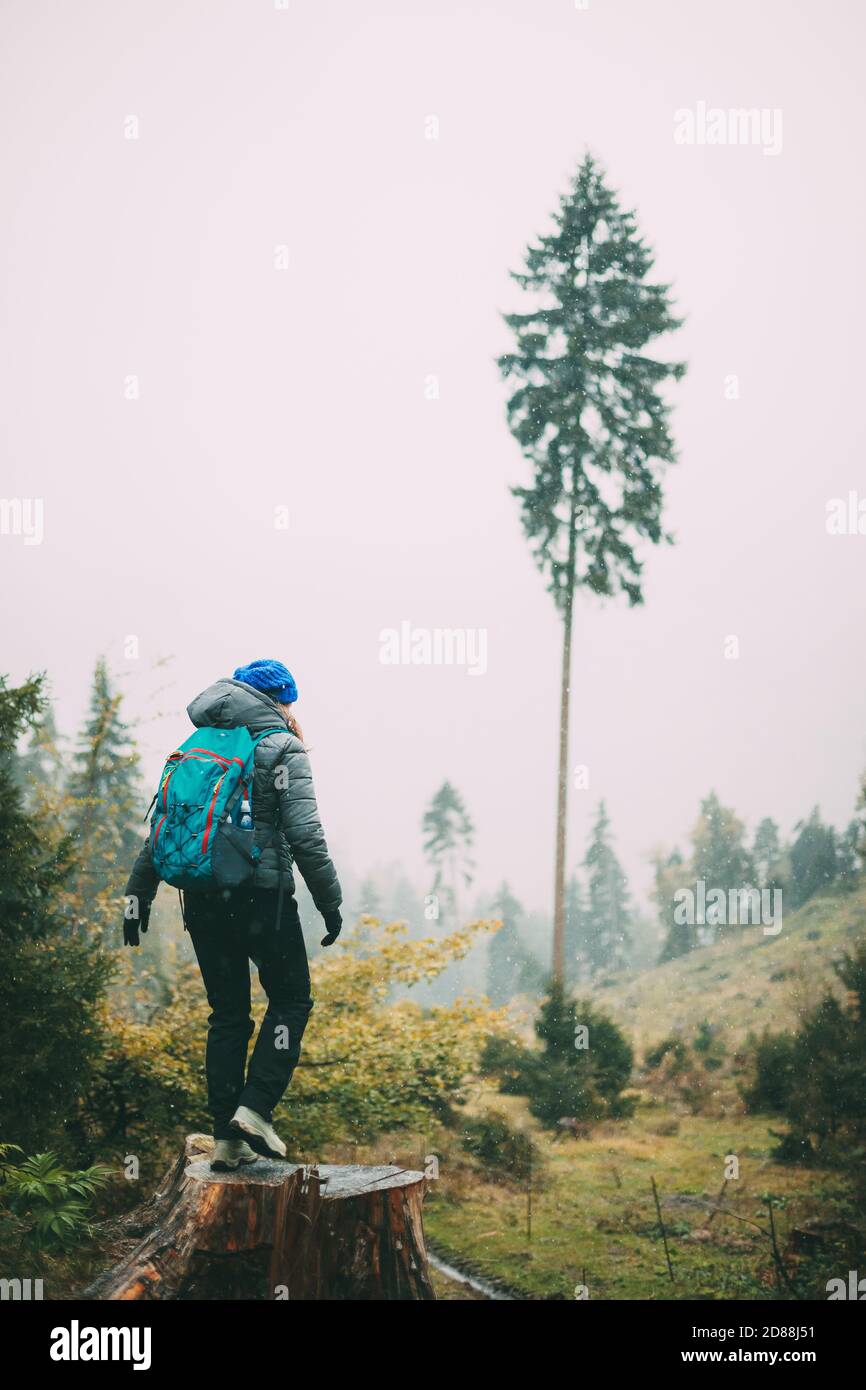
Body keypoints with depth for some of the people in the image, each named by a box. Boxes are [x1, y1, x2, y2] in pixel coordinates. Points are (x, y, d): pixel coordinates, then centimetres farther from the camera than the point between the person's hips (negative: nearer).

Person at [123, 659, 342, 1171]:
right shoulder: (282, 749, -5)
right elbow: (305, 835, -13)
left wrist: (138, 897, 17)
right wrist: (331, 902, -7)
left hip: (203, 899, 6)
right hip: (263, 895, -5)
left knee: (228, 1013, 12)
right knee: (290, 1000, 11)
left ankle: (227, 1138, 10)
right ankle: (255, 1109, -4)